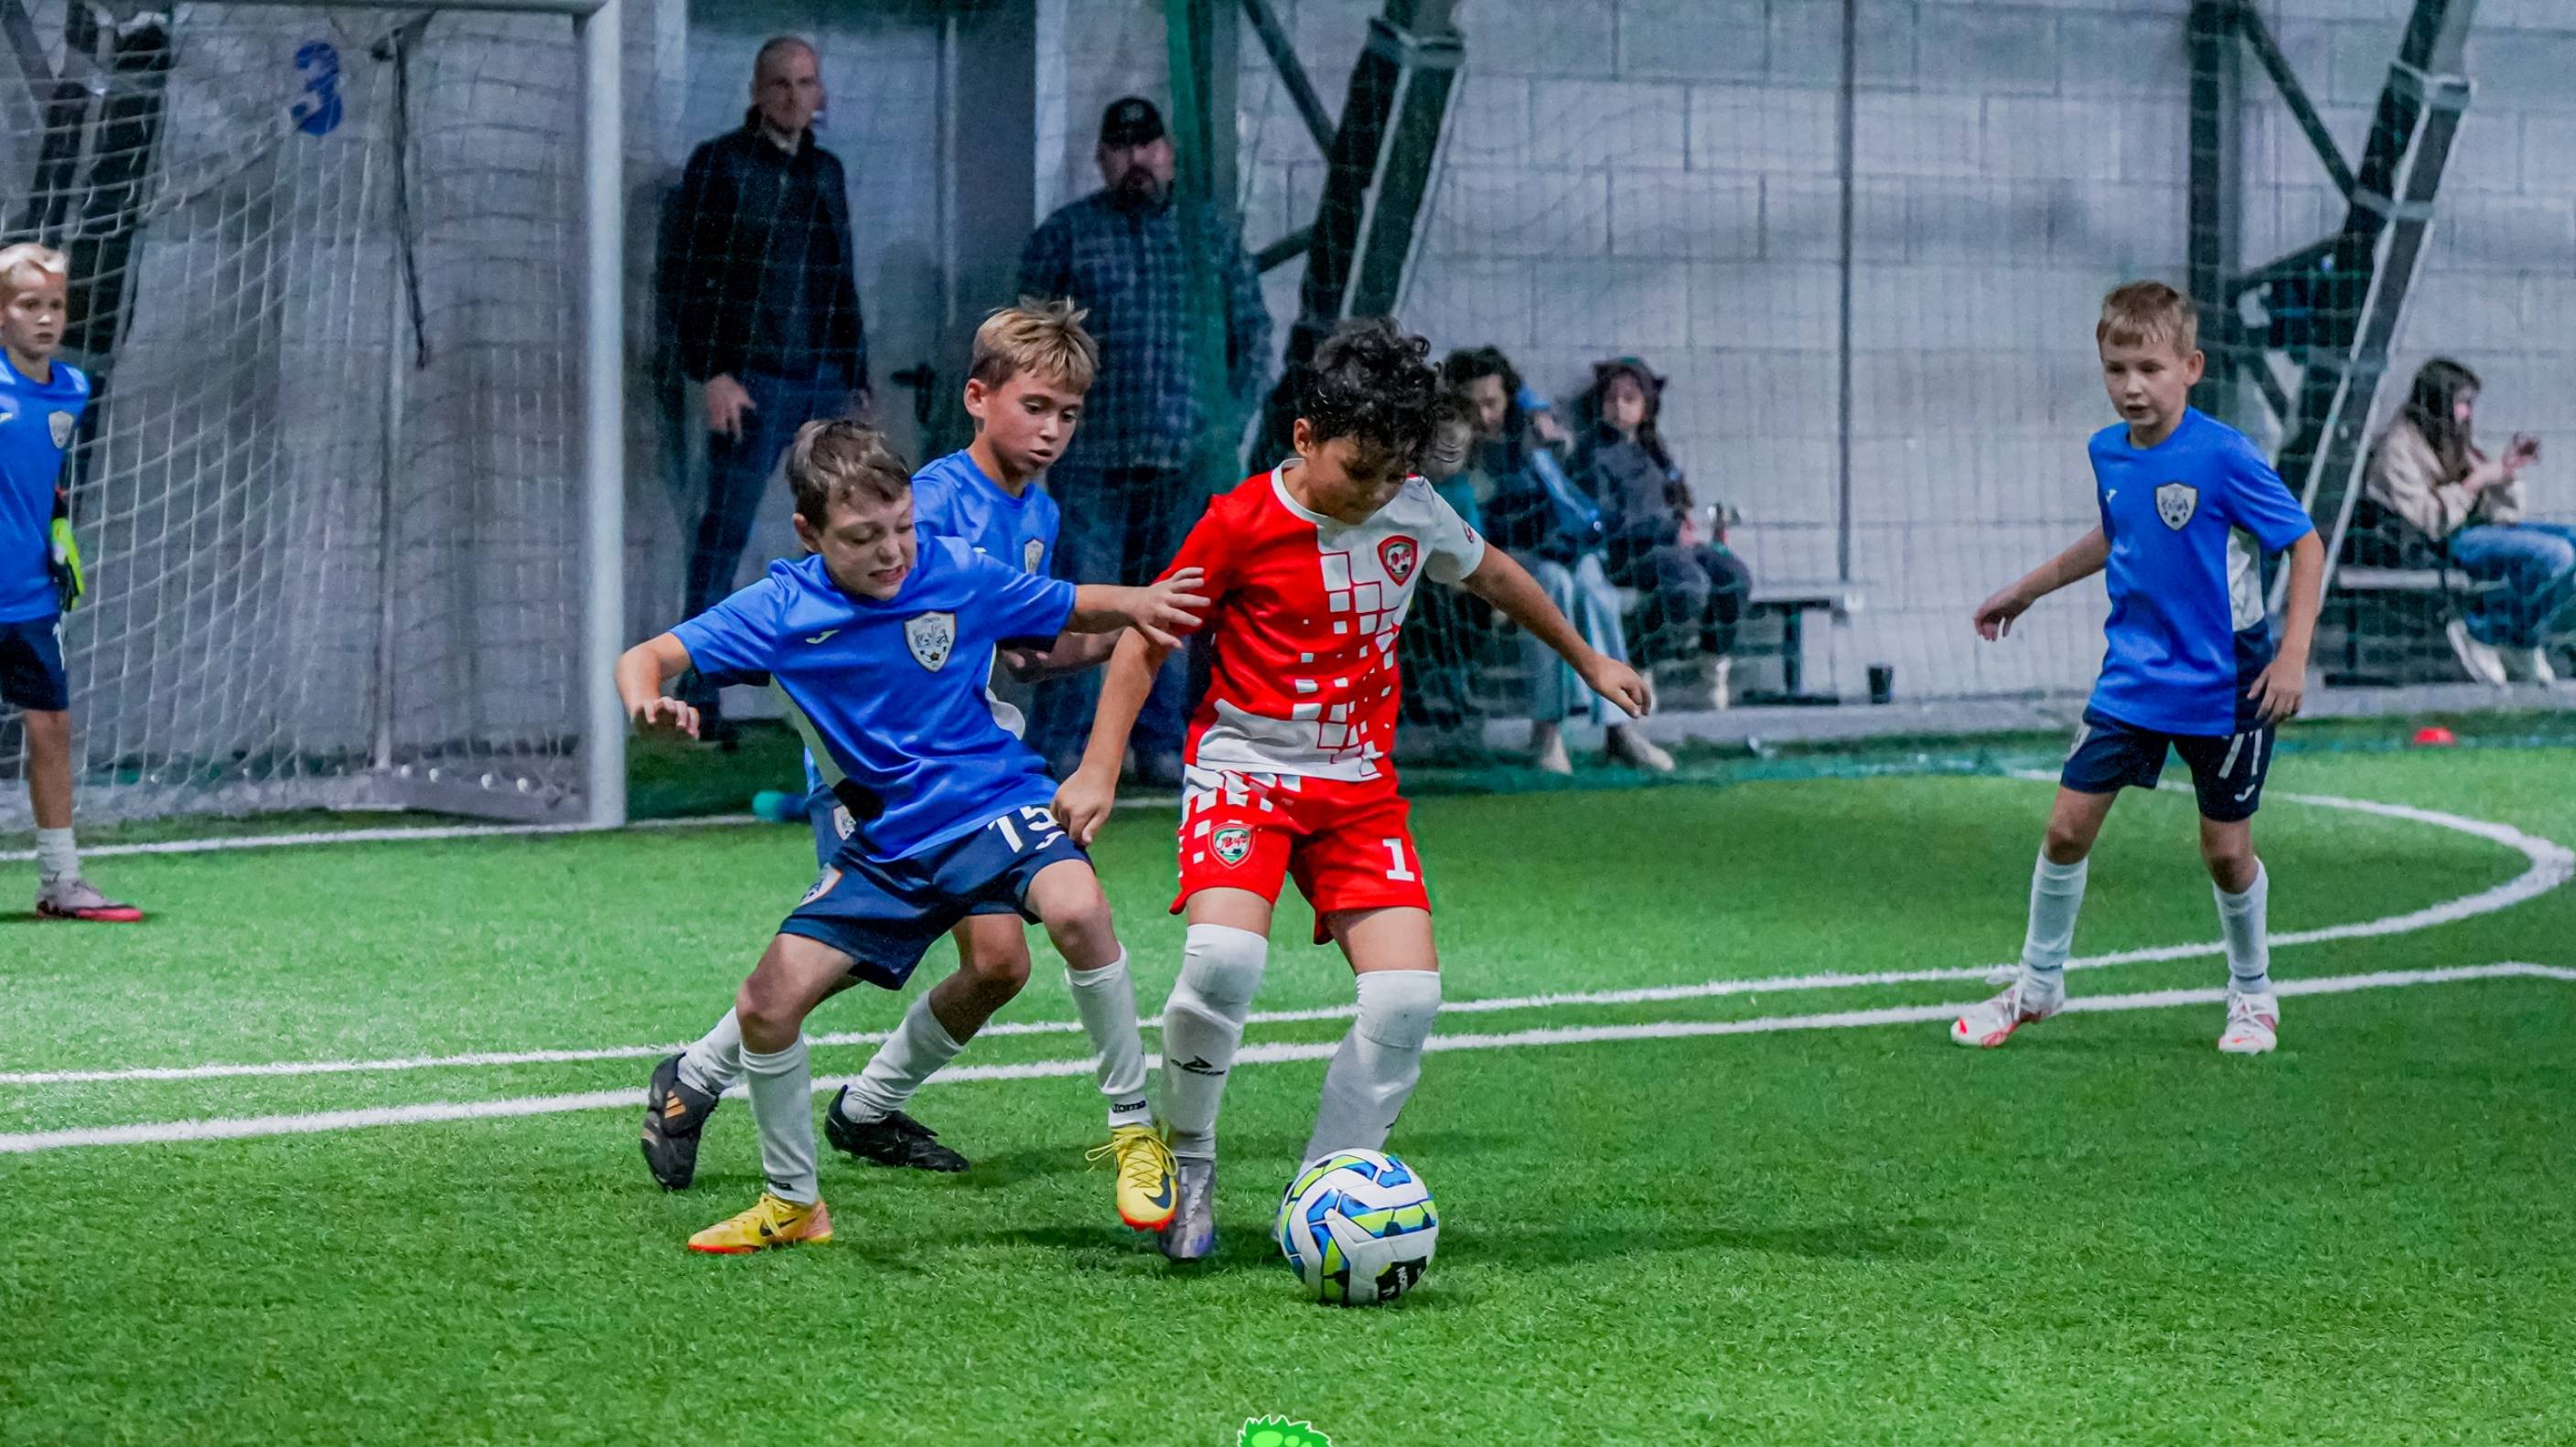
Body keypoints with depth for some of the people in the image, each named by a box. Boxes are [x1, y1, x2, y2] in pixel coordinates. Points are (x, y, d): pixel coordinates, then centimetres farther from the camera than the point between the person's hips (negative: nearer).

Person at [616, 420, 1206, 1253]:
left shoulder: (959, 574, -9)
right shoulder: (782, 609, -8)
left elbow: (1073, 610, 6)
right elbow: (648, 660, -7)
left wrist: (1138, 607, -16)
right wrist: (647, 704, -31)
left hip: (994, 803, -3)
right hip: (884, 841, 3)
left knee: (1076, 910, -34)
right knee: (766, 1006, -3)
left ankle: (1134, 1130, -16)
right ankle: (792, 1203, 22)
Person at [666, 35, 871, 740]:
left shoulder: (825, 172, 16)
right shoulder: (719, 165, -1)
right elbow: (690, 272, -6)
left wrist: (858, 382, 17)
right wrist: (713, 373, -14)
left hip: (825, 378, 6)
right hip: (752, 378, -6)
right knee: (725, 530, -4)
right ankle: (697, 692, -1)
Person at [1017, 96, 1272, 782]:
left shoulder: (1211, 234, 13)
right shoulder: (1063, 236, 6)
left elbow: (1253, 328, 17)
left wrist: (1236, 410, 4)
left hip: (1185, 457, 3)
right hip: (1091, 458, -2)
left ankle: (1160, 744, 13)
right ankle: (1060, 748, -5)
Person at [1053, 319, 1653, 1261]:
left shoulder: (1415, 512, 0)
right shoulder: (1242, 524, -12)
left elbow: (1490, 573, 22)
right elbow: (1149, 637, -1)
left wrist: (1587, 660, 33)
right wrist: (1100, 770, -8)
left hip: (1358, 784, 4)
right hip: (1245, 768, -4)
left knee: (1408, 995, -14)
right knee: (1224, 959, -29)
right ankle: (1185, 1161, -5)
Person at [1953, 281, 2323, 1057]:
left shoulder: (2223, 456, -19)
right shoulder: (2108, 452, 1)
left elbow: (2305, 545, -12)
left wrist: (2292, 656, -19)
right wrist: (2027, 589, 29)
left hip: (2225, 686, -5)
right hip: (2134, 674, 5)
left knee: (2226, 849, 5)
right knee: (2068, 825, 1)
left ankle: (2253, 995, 28)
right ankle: (2037, 985, 20)